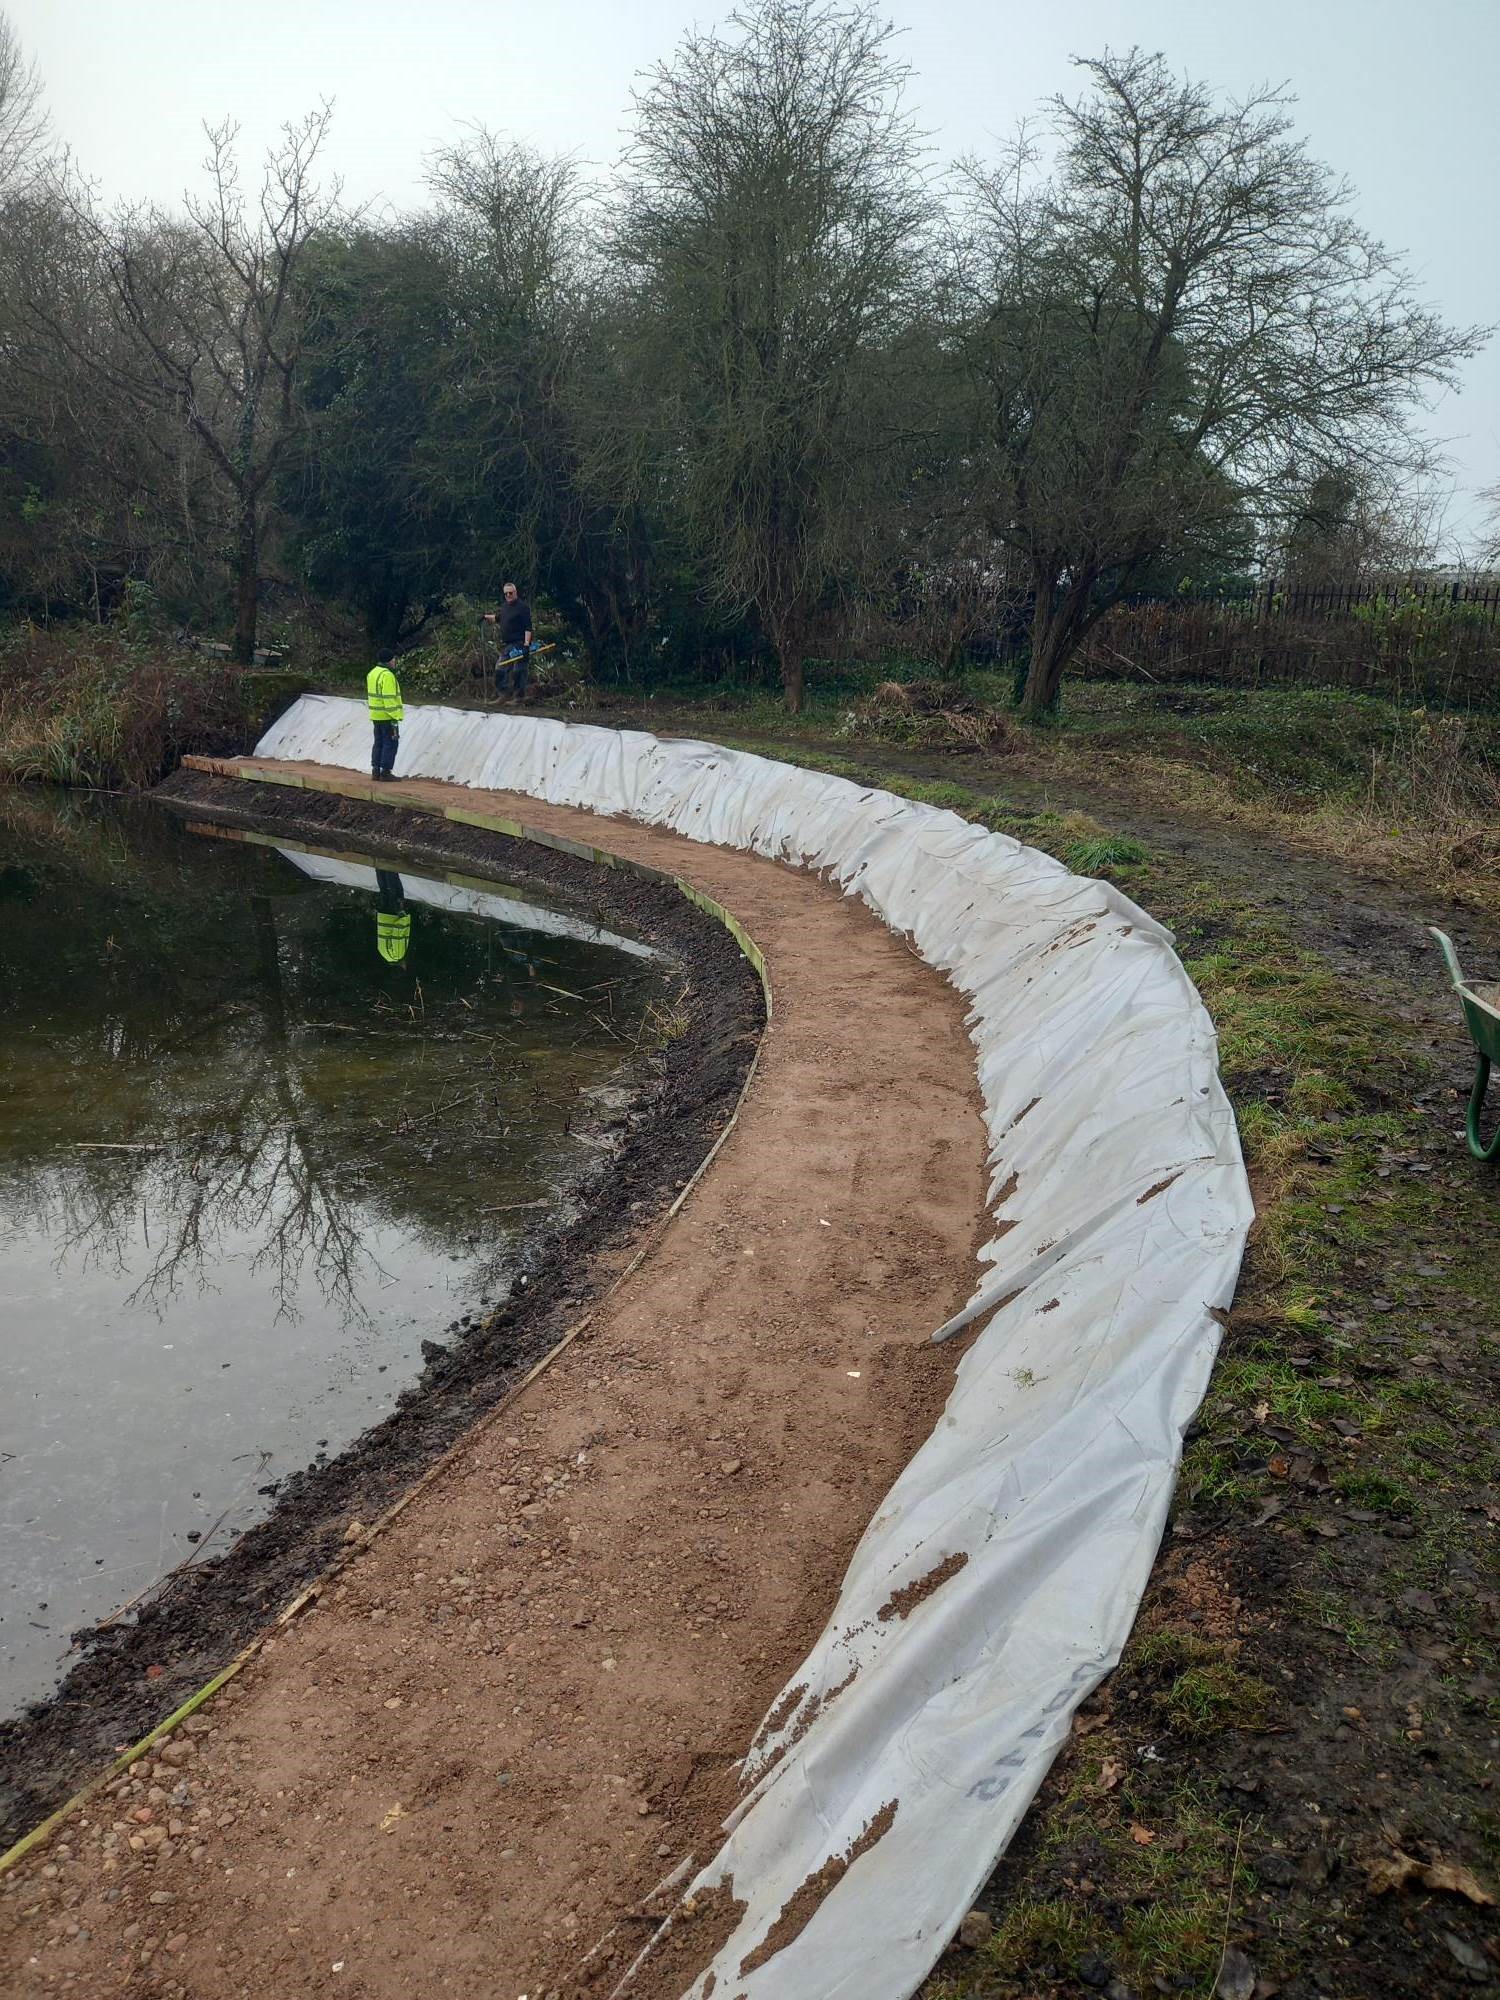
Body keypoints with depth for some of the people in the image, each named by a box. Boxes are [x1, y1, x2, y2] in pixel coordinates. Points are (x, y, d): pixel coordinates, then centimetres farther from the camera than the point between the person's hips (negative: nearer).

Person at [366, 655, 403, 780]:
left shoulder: (373, 673, 12)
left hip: (376, 715, 9)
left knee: (379, 742, 13)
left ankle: (375, 771, 13)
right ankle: (386, 771, -3)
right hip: (387, 716, -9)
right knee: (390, 743, -3)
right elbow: (389, 698, -22)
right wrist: (394, 717, -21)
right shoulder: (387, 676, -18)